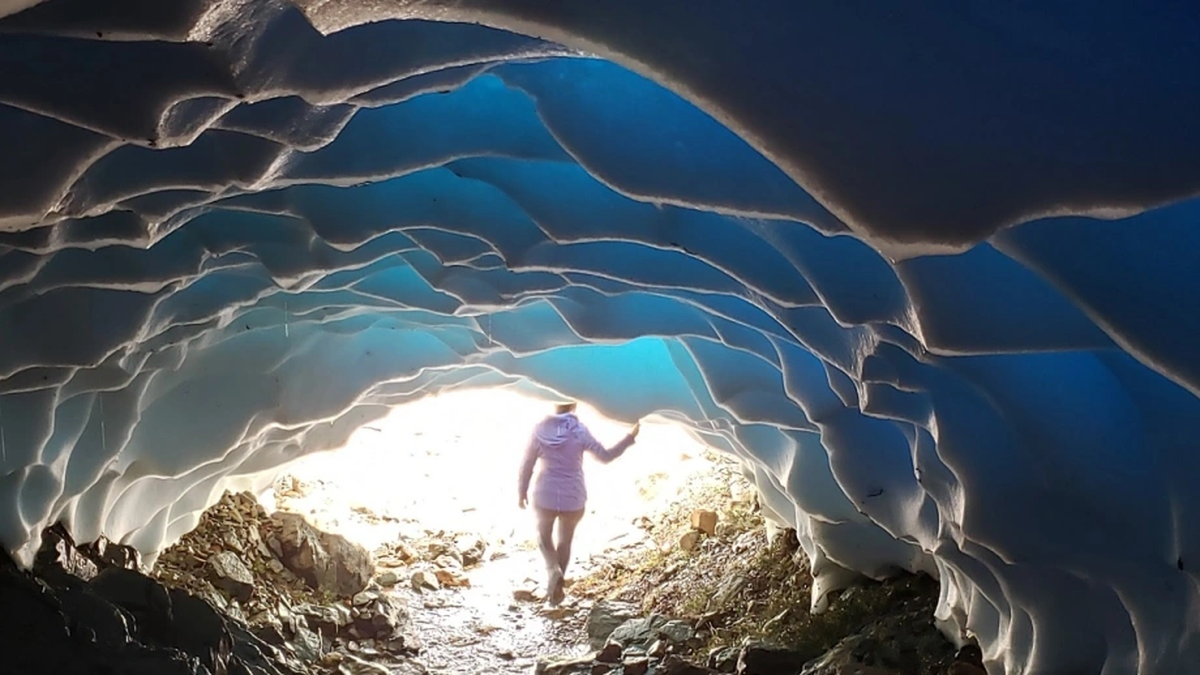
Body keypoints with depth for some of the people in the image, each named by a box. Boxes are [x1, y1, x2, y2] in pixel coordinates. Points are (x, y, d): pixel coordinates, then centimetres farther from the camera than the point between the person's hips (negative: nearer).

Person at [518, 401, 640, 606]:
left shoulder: (540, 429, -7)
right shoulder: (579, 431, -11)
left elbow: (527, 464, -2)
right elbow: (605, 456, -7)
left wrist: (522, 491, 10)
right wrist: (630, 437, 1)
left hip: (545, 494, 0)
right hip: (573, 497, 0)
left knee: (544, 535, 23)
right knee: (565, 540, 20)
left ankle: (553, 570, -4)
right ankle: (557, 587, 22)